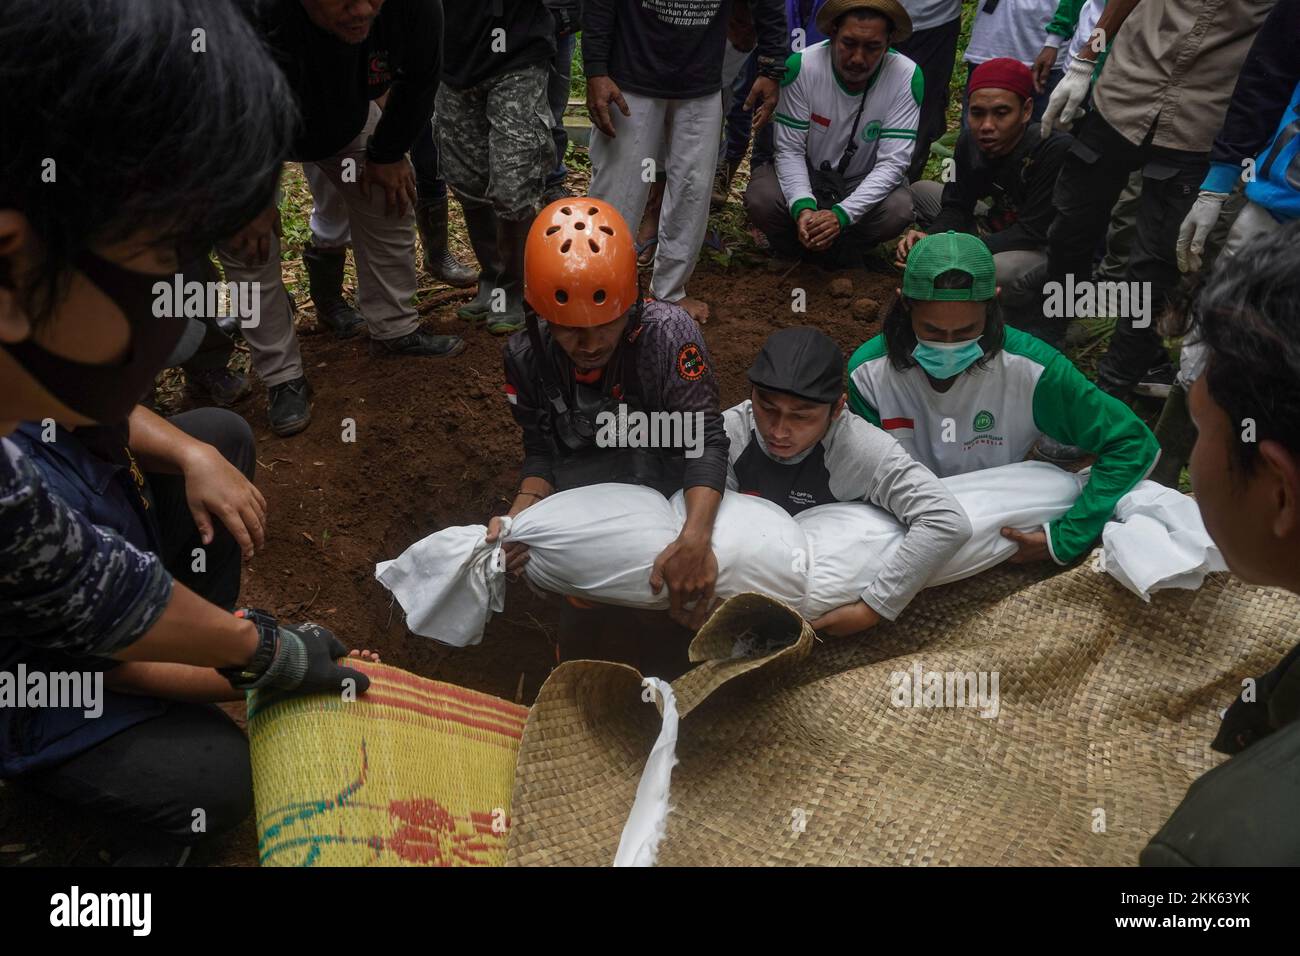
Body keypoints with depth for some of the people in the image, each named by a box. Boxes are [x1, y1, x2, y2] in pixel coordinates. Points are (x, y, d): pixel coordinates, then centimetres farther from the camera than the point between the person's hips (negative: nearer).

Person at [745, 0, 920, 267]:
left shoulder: (906, 77, -20)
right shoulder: (802, 66, -20)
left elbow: (892, 162, -21)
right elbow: (790, 149, -16)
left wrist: (842, 214, -36)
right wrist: (803, 207, -35)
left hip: (864, 184, 0)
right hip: (805, 175, 0)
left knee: (898, 210, -31)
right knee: (760, 200, -30)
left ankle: (844, 251, 2)